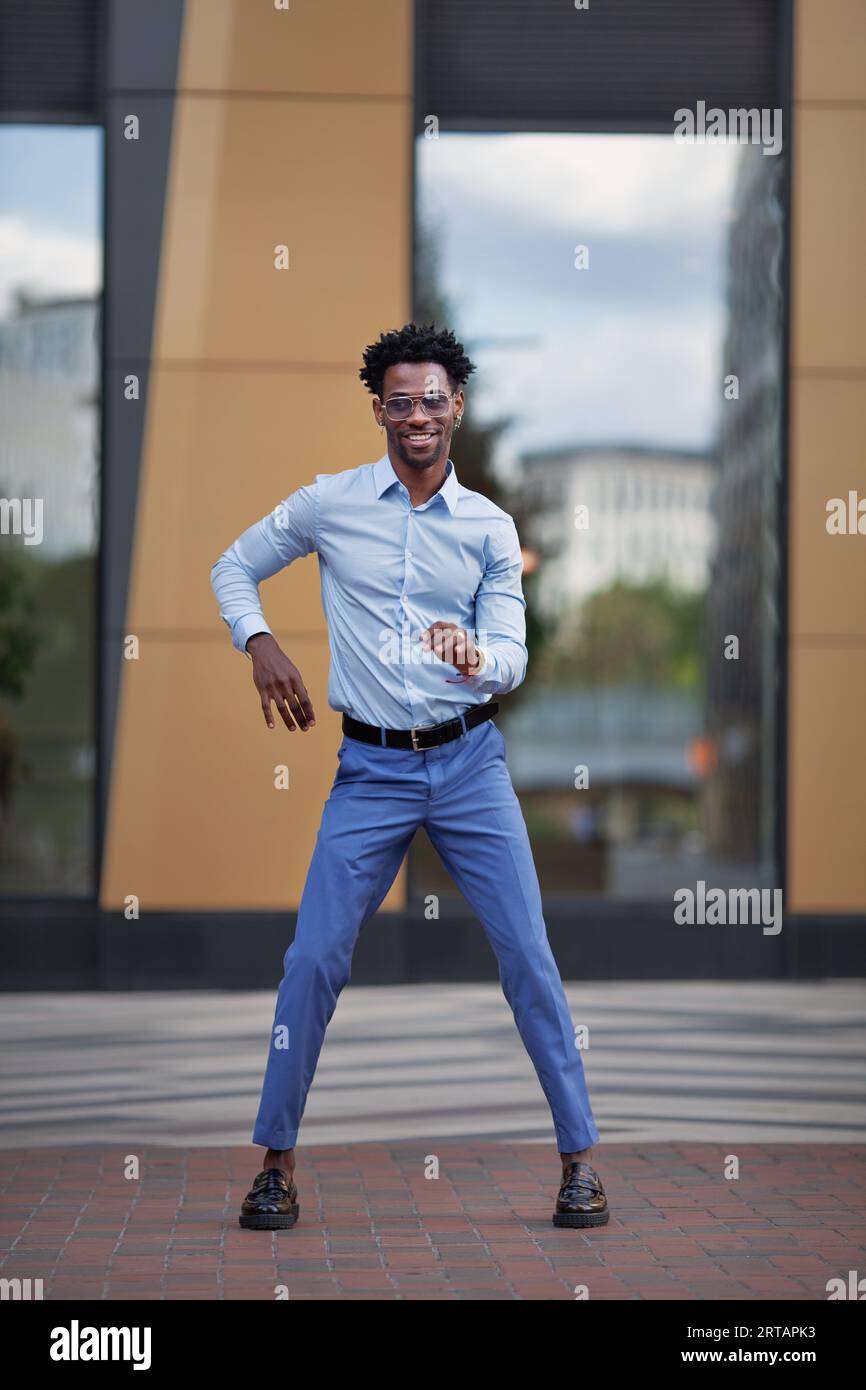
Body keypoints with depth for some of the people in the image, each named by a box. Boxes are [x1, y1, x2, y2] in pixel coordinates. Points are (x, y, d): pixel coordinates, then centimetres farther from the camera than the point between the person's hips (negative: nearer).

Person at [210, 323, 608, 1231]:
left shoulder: (490, 528, 4)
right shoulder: (329, 505, 2)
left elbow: (512, 661, -1)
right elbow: (233, 568, 15)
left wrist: (474, 658, -25)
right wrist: (260, 645, -2)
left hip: (469, 761, 1)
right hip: (371, 767, 0)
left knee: (527, 955, -3)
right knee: (313, 958, -6)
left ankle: (578, 1156, 6)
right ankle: (276, 1157, 8)